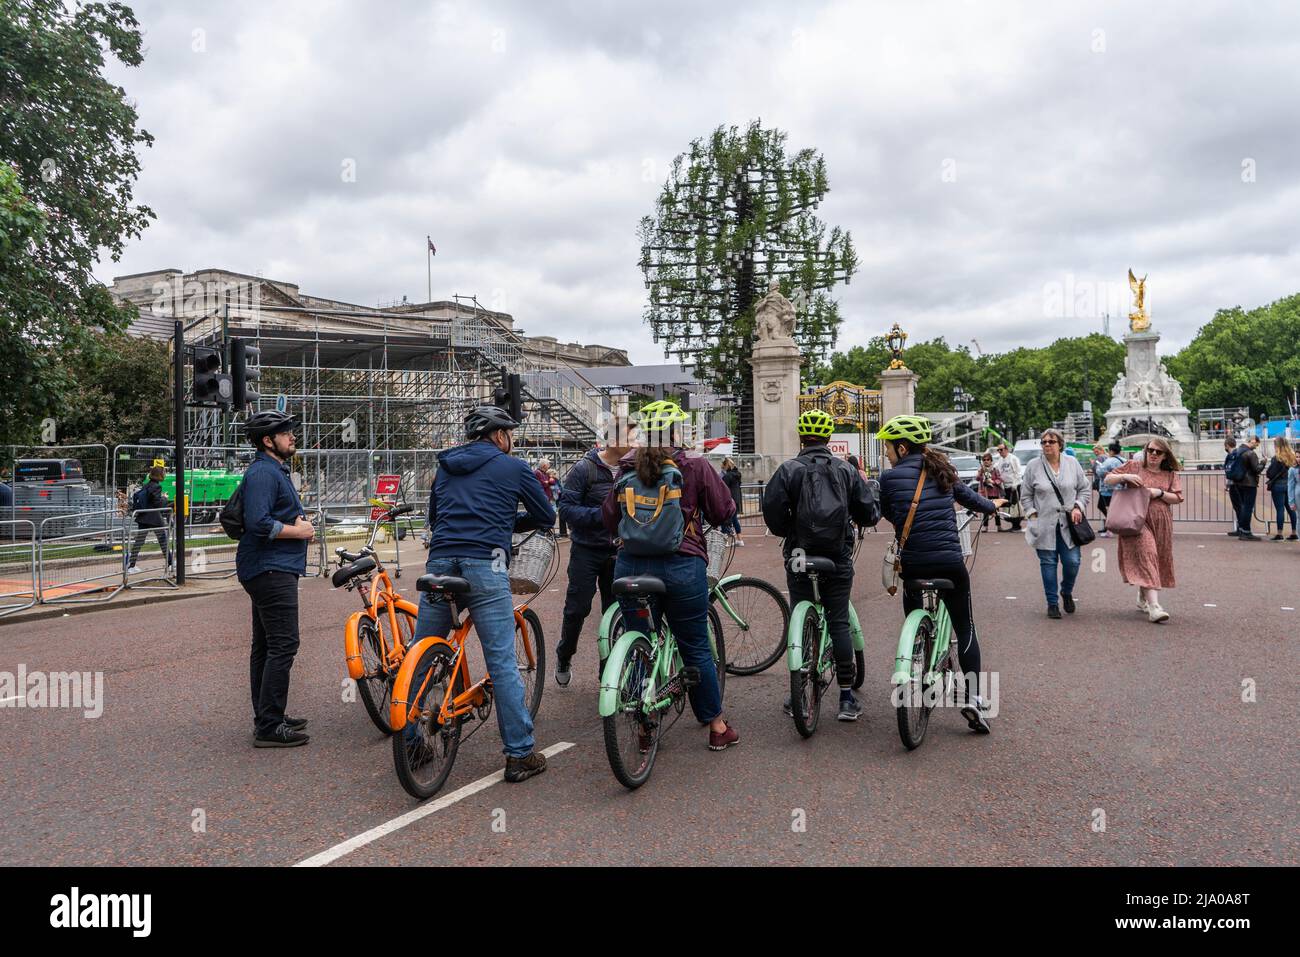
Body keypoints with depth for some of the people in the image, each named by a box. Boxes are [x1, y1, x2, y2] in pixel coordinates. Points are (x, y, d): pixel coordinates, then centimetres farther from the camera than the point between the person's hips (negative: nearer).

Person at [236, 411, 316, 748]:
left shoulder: (276, 470, 20)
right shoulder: (263, 473, -15)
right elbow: (259, 523, -25)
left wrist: (300, 520, 6)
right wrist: (298, 531, -13)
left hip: (271, 570, 11)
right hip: (271, 570, -11)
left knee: (265, 646, 15)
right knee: (283, 645, -11)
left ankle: (266, 719, 24)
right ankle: (269, 727, -7)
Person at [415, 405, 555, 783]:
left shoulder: (445, 467, 23)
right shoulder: (514, 468, 9)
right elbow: (547, 517, 17)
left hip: (439, 563, 5)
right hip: (484, 566, -5)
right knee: (502, 663, -2)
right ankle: (520, 754, 1)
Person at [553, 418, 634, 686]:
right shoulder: (585, 468, -10)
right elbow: (566, 507, -13)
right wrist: (600, 515, -24)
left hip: (619, 551, 4)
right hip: (587, 550, -4)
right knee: (578, 608, 0)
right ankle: (563, 657, 26)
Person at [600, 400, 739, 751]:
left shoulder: (627, 468, 4)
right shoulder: (695, 466, -7)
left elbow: (609, 519, 10)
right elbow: (723, 512, -1)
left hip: (631, 565, 3)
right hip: (681, 566, -3)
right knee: (696, 648, 8)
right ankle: (717, 727, 19)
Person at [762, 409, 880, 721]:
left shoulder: (788, 469, -4)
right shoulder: (846, 470, 2)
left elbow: (772, 510, -12)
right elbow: (870, 513, 3)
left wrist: (787, 532, 7)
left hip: (799, 556, -1)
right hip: (838, 557, 1)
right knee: (839, 623, 6)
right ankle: (847, 698, 7)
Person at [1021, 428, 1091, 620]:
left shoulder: (1072, 463, 4)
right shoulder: (1033, 466, 0)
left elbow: (1085, 488, 11)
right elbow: (1025, 496, 6)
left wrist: (1078, 506, -3)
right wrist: (1032, 514, -4)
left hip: (1068, 524, 1)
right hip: (1044, 526, -1)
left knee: (1072, 562, -2)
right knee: (1048, 563, 3)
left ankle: (1067, 592, 28)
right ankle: (1052, 603, 15)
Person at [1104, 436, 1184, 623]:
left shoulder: (1171, 474, 12)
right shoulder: (1133, 466, 6)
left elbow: (1177, 497, 4)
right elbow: (1108, 479, 5)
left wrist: (1159, 493, -11)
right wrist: (1125, 476, -12)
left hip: (1161, 523, 4)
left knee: (1158, 561, 12)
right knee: (1146, 557, -17)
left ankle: (1142, 599, 33)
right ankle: (1154, 607, -25)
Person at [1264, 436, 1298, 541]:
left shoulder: (1277, 458, -13)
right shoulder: (1292, 457, 7)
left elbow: (1271, 474, -13)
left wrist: (1267, 477, 6)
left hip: (1278, 485, -6)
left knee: (1280, 509, -4)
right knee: (1291, 509, 11)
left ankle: (1279, 534, -3)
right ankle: (1294, 533, 15)